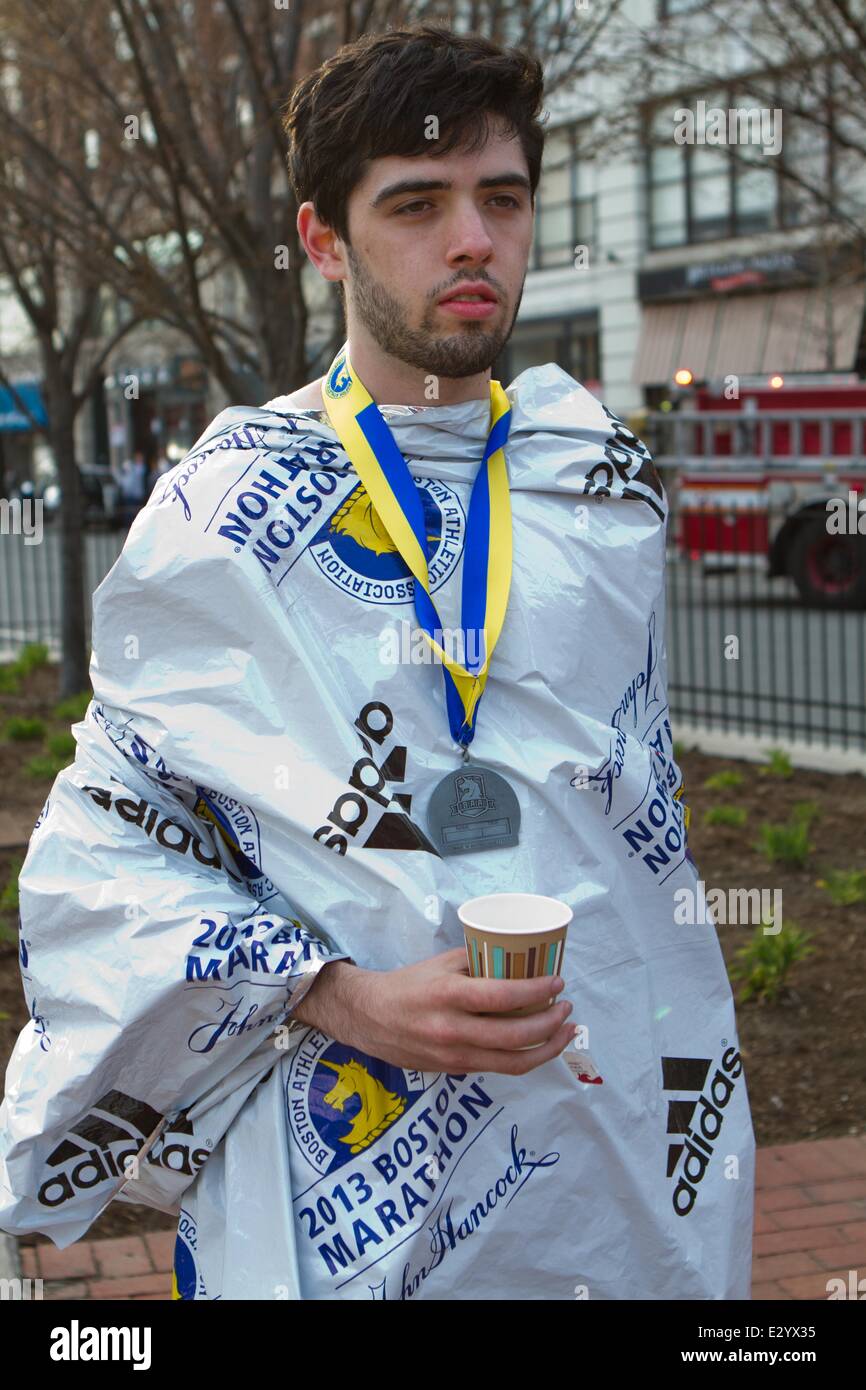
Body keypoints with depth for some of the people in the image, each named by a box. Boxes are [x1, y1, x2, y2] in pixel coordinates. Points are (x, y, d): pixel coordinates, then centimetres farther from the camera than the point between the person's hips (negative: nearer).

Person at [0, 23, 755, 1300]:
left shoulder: (609, 480, 4)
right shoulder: (226, 512, -7)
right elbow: (105, 855, -7)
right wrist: (345, 999, -19)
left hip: (624, 1145, 4)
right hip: (345, 1178, -3)